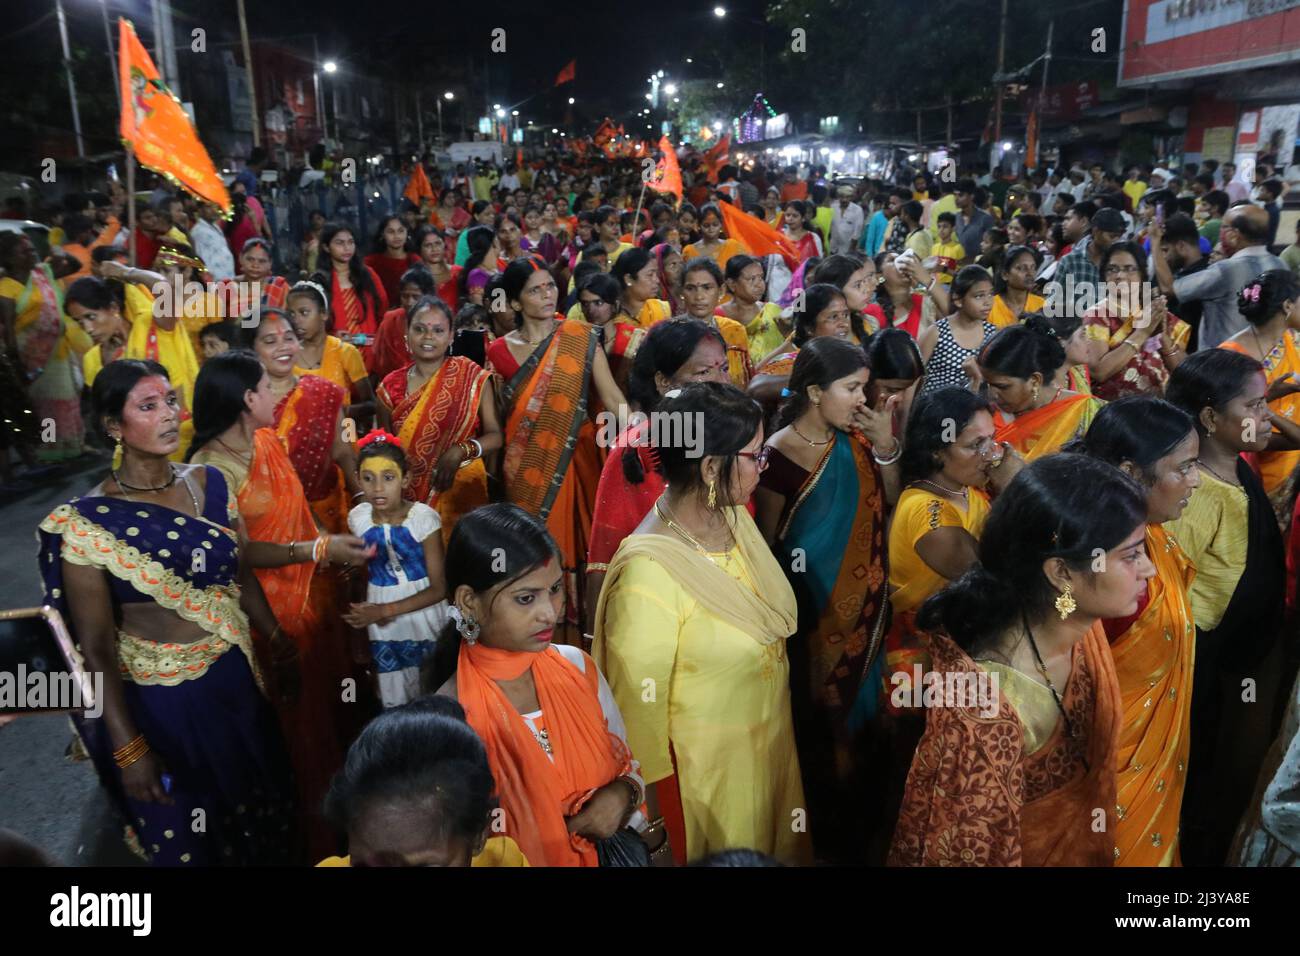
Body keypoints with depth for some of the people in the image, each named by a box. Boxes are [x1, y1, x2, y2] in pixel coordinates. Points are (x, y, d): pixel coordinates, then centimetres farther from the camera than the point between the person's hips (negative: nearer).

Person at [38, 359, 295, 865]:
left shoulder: (208, 483, -6)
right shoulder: (86, 523, -20)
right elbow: (96, 646, -16)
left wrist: (279, 644, 13)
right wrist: (126, 748, -14)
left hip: (235, 679, 4)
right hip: (159, 700, -4)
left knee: (261, 812, 25)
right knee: (190, 839, 19)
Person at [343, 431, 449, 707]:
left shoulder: (423, 517, -20)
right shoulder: (357, 518, -8)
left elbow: (439, 589, -16)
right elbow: (363, 569, 7)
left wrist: (387, 609, -17)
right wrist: (372, 612, -7)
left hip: (424, 619, -3)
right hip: (383, 627, 3)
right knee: (394, 702, 16)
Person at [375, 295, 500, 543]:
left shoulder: (473, 378, -4)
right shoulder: (391, 387, 4)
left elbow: (497, 436, -5)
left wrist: (461, 451, -21)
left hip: (460, 492, -2)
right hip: (409, 498, 2)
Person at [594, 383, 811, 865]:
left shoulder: (735, 518, -8)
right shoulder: (649, 570, -30)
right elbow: (640, 704, -20)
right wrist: (660, 800, -10)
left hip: (769, 747, 7)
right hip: (705, 770, -7)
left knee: (773, 850, 26)